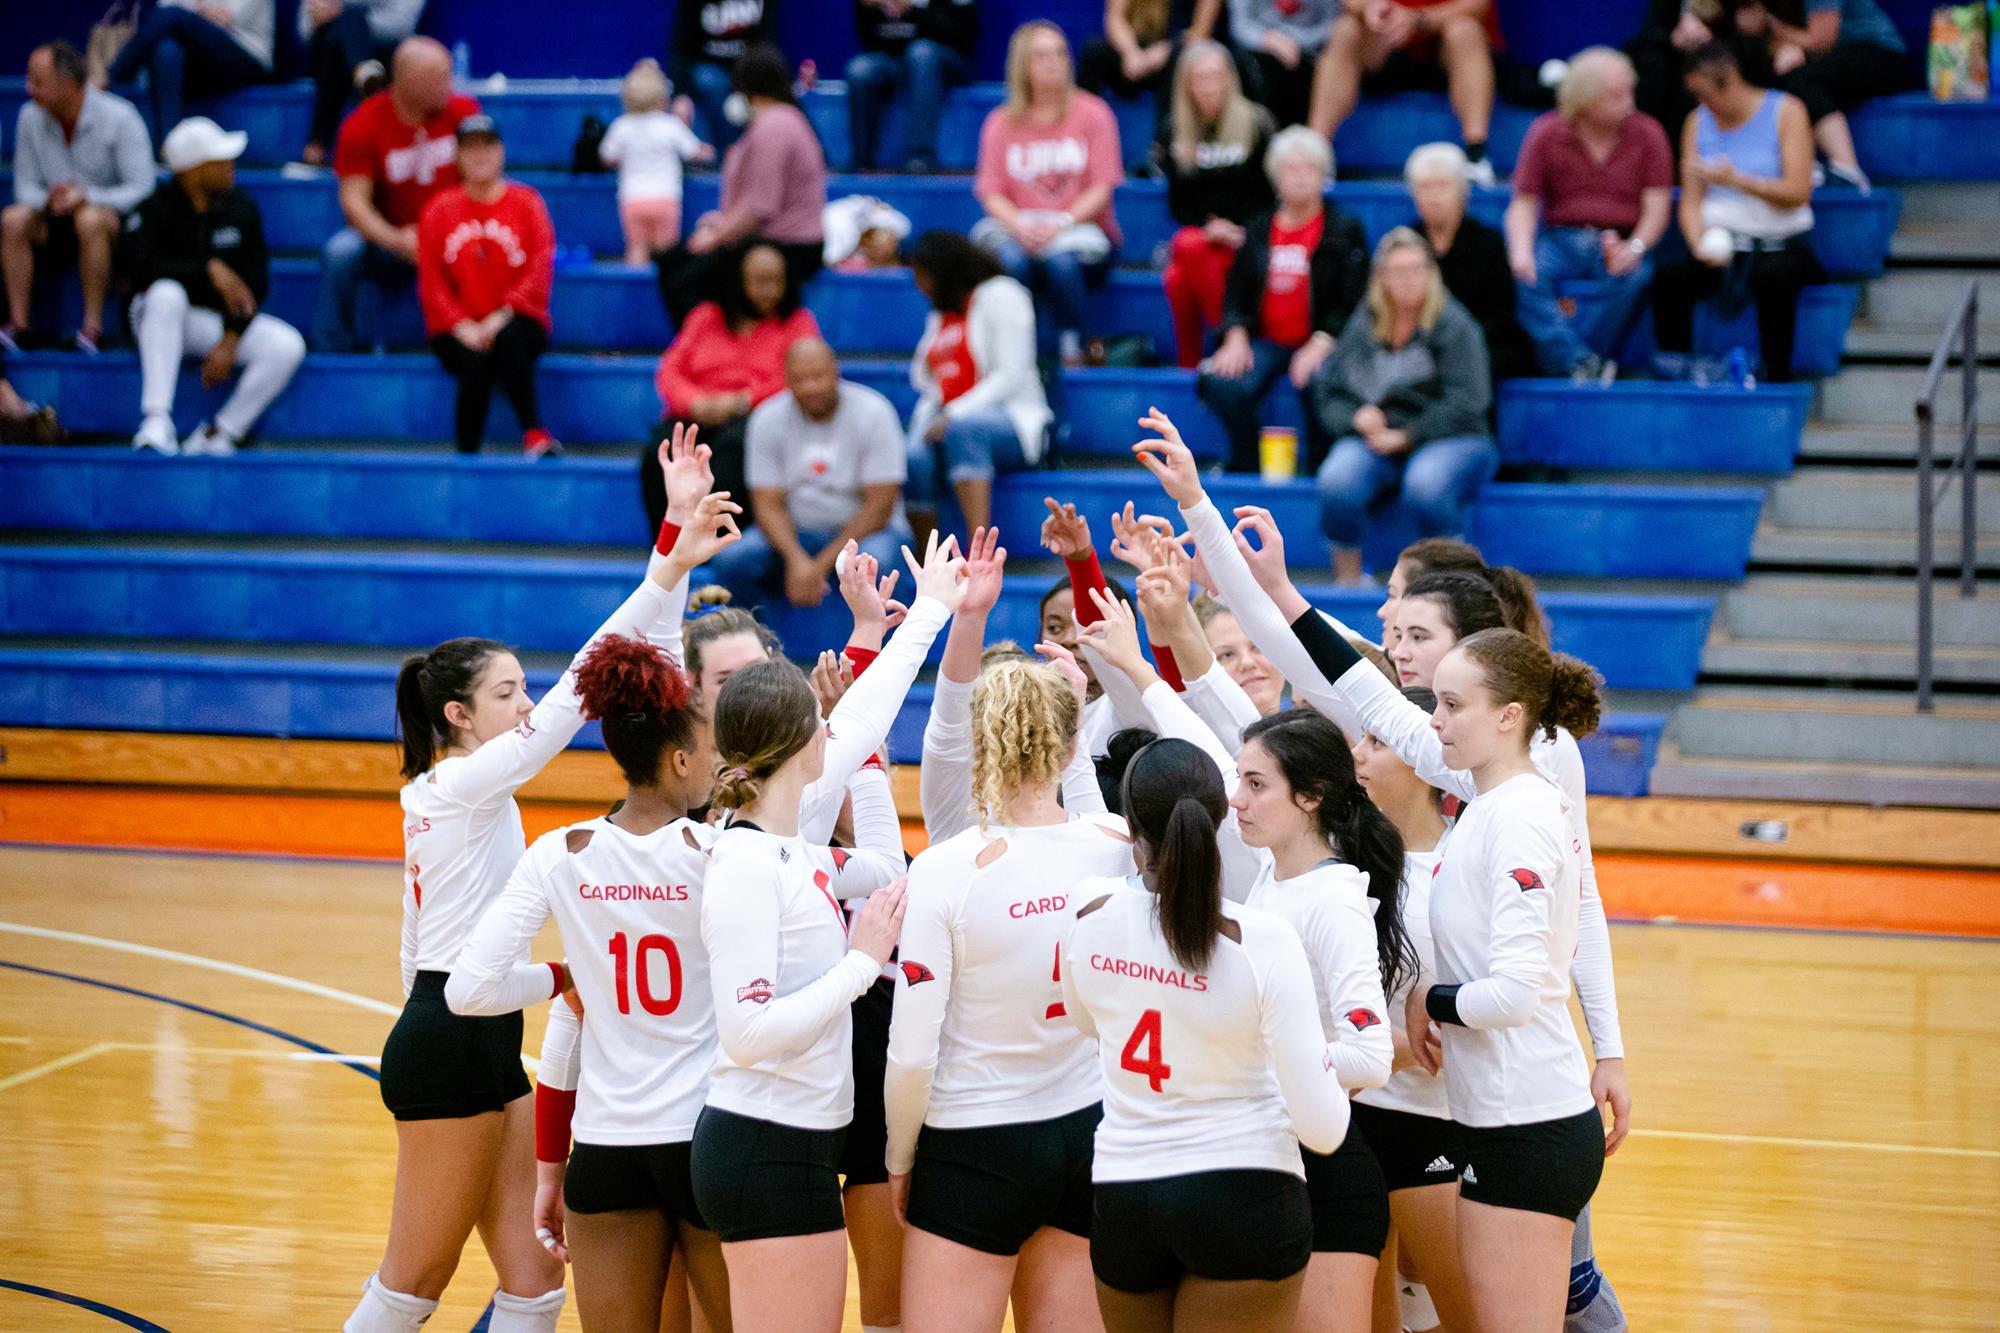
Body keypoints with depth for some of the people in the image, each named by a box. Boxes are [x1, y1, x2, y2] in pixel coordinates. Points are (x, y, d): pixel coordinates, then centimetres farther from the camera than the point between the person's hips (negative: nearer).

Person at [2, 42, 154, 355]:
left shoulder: (119, 118, -15)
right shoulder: (31, 117, 0)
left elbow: (141, 189, -18)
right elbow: (25, 185, 5)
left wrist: (87, 197, -31)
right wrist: (47, 198, -19)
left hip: (118, 220, -5)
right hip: (57, 223, 5)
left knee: (90, 220, -39)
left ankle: (93, 326, -32)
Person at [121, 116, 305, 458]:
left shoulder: (241, 209, -1)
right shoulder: (157, 208, -11)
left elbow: (255, 284, -2)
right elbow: (140, 266, -28)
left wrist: (230, 340, -14)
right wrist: (209, 270, -33)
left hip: (221, 320, 3)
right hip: (163, 316, -3)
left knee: (288, 345, -22)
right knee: (166, 293, -39)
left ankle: (216, 436, -17)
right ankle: (157, 421, -42)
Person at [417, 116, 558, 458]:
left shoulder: (526, 202, 7)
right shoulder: (440, 208, 10)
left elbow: (540, 269, -2)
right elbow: (430, 280, 4)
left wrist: (501, 318, -14)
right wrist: (461, 326, -11)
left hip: (515, 323, 0)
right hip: (457, 332, 0)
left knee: (511, 340, -36)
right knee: (475, 363, -33)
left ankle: (535, 434, -41)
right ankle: (467, 454, -27)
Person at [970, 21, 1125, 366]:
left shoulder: (1092, 112, 2)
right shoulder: (1001, 123, 7)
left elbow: (1102, 188, -4)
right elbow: (991, 192, 2)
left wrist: (1062, 222, -20)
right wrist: (1020, 225, -19)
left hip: (1082, 231, -1)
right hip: (1019, 231, 1)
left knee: (1061, 259, -36)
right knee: (1012, 259, -34)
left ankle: (1072, 351, -20)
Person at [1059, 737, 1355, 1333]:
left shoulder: (1091, 912, -6)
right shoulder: (1262, 941, -17)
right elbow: (1321, 1127, -17)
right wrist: (1332, 1069, 5)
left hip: (1121, 1198, 4)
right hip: (1244, 1196, -4)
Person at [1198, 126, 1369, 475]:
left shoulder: (1344, 231, 5)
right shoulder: (1257, 230, 16)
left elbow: (1351, 301, -2)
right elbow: (1236, 291, 13)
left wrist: (1321, 345, -17)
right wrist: (1236, 337, -7)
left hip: (1321, 343, -3)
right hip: (1265, 340, 3)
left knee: (1315, 382, -37)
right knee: (1224, 384, -28)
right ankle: (1246, 464, -6)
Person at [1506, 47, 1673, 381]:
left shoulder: (1647, 134, 3)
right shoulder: (1546, 134, 3)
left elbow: (1657, 206, -2)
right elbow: (1524, 203, 1)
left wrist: (1635, 247, -23)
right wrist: (1521, 251, -20)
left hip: (1619, 243, -1)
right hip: (1560, 238, 1)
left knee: (1633, 277, -35)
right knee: (1527, 277, -31)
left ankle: (1562, 360, -32)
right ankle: (1582, 363, -43)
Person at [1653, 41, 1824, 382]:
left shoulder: (1785, 111, -1)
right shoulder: (1698, 121, 11)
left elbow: (1798, 192, -10)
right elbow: (1691, 200, 6)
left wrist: (1736, 180, -22)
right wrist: (1700, 244, -15)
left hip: (1781, 242, -3)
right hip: (1720, 242, 3)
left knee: (1774, 277, -39)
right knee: (1669, 277, -28)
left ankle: (1777, 378, -30)